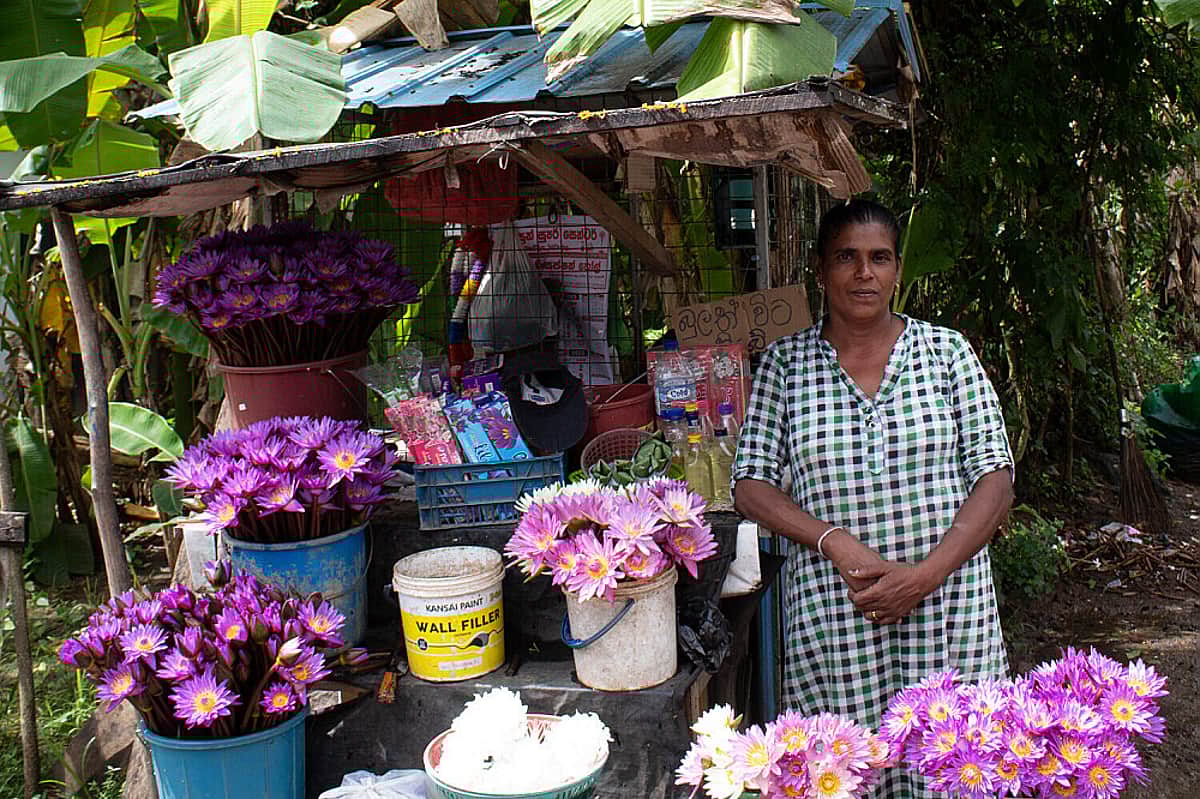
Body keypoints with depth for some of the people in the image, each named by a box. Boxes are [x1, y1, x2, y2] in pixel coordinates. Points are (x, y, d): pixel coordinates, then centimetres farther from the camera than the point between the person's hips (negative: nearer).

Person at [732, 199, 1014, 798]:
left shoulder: (946, 350, 5)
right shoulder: (785, 361, 6)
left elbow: (995, 478, 1)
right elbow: (751, 484, 3)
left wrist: (925, 574, -11)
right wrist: (836, 542, -12)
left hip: (946, 609, 0)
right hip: (831, 613, 0)